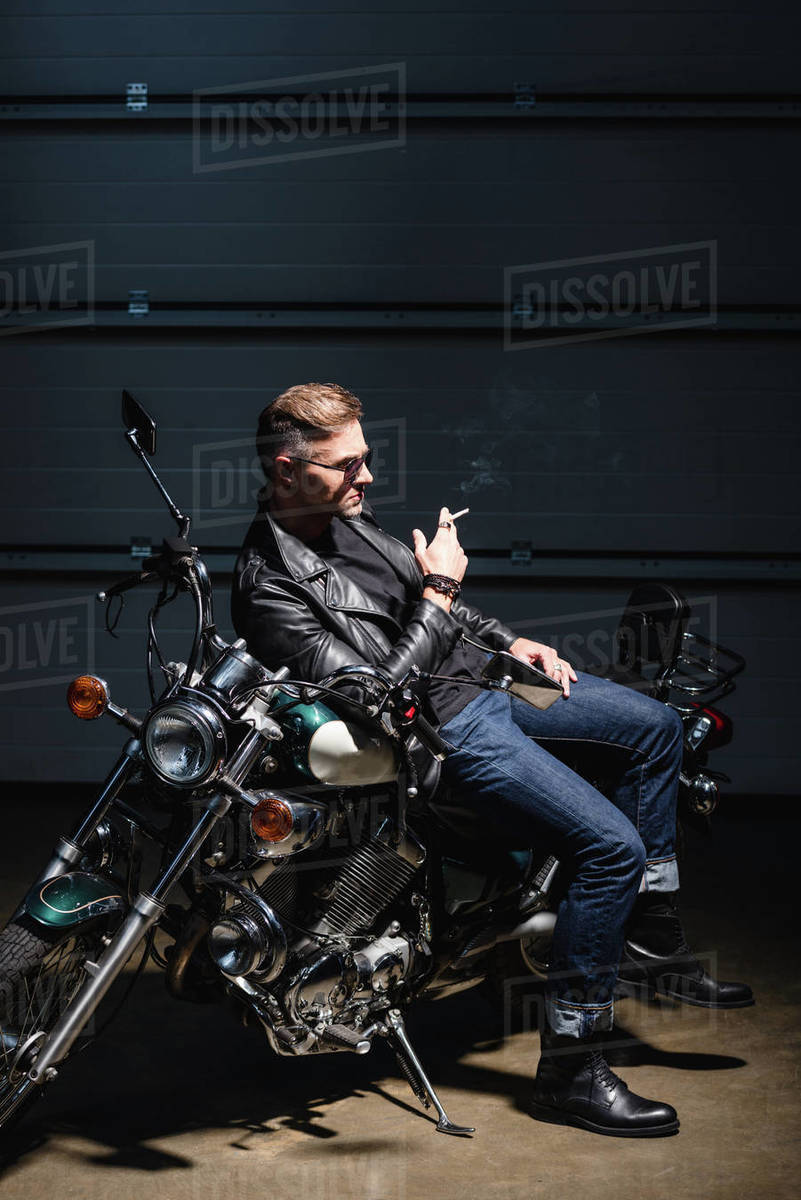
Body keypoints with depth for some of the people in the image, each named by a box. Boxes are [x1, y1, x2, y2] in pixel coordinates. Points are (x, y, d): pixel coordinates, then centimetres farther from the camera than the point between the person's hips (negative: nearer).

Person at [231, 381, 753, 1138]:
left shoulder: (343, 517, 4)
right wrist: (438, 593, -21)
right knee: (612, 846, -20)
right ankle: (568, 1067, -11)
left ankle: (651, 940, 23)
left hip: (480, 675, 10)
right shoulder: (269, 585, -23)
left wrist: (507, 641, 12)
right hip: (444, 724, -10)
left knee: (656, 726, 13)